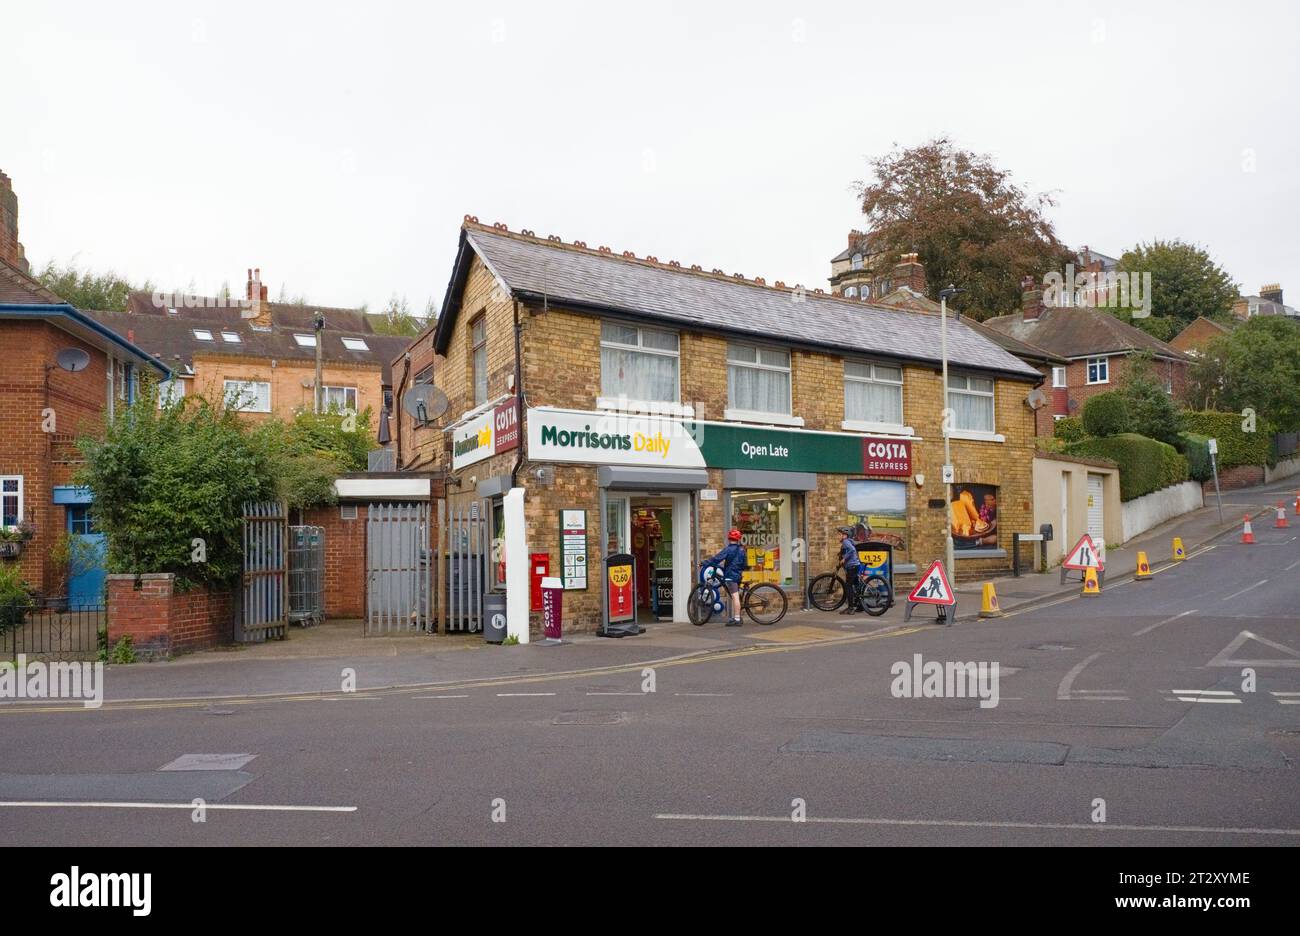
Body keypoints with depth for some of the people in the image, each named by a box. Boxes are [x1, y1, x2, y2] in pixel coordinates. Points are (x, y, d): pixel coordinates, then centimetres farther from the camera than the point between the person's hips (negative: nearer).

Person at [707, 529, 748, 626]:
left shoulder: (728, 549, -10)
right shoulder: (742, 550, 11)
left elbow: (717, 559, -15)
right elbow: (745, 565, 17)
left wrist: (705, 563, -8)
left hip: (730, 575, -8)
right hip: (738, 575, 8)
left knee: (735, 597, -12)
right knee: (735, 597, 15)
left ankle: (737, 620, -14)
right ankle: (733, 618, 20)